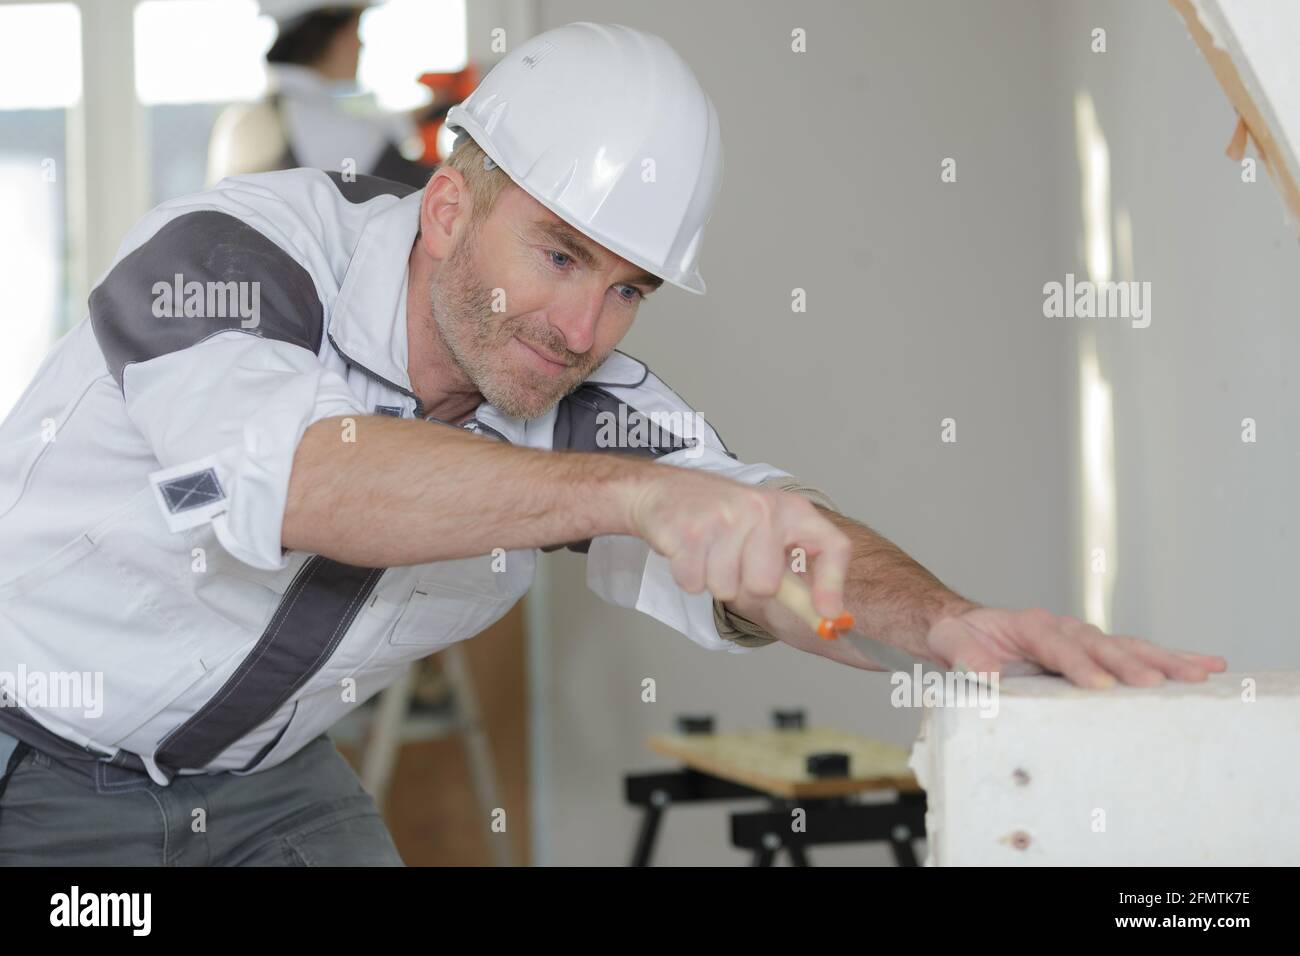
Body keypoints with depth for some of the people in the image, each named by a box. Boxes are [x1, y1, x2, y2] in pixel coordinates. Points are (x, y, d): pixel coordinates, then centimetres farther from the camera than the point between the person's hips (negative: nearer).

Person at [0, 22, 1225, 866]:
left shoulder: (584, 414, -11)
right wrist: (638, 490, -54)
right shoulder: (228, 251, -27)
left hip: (265, 782, 5)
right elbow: (278, 469, -46)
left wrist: (946, 619, -45)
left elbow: (751, 560, -22)